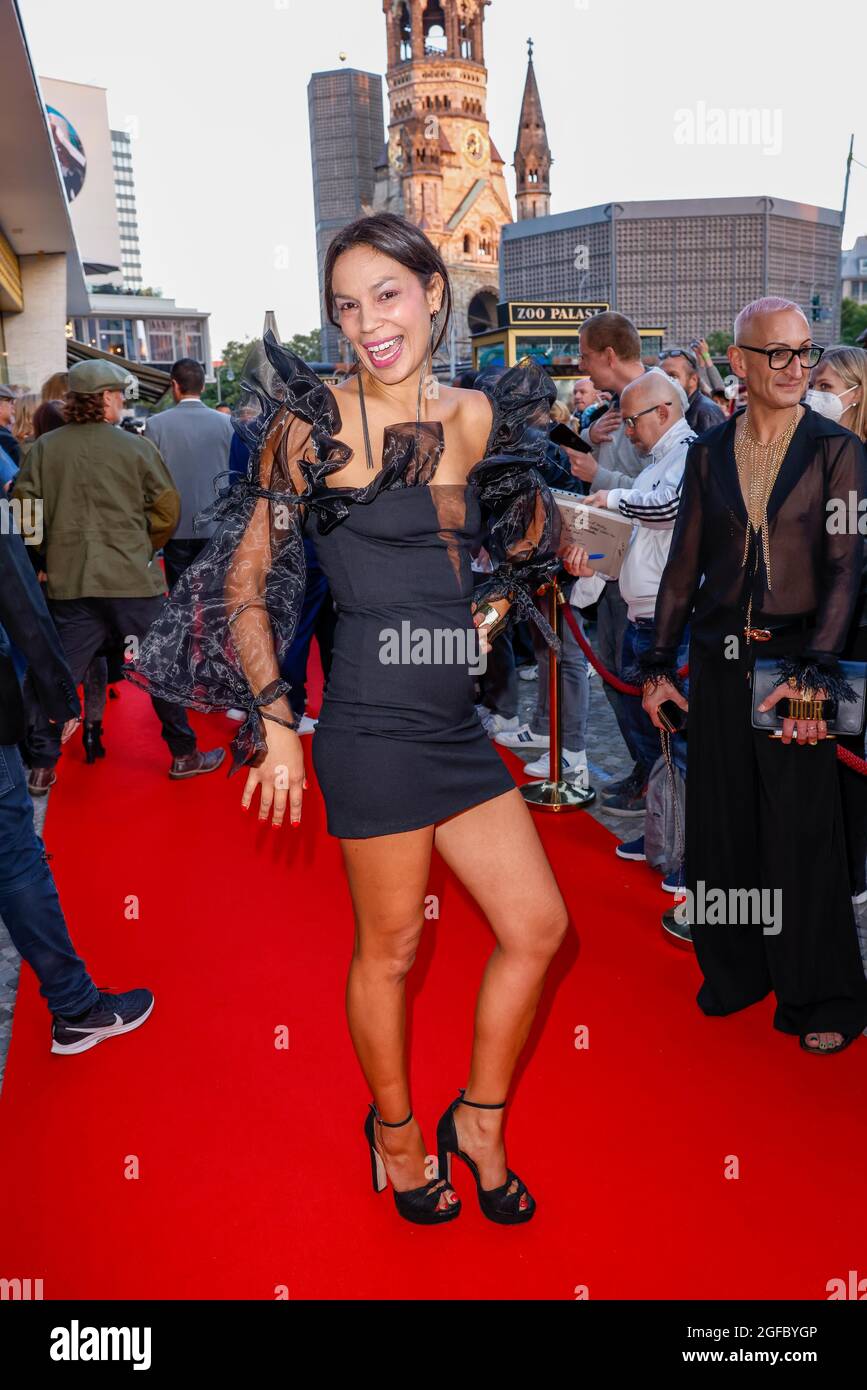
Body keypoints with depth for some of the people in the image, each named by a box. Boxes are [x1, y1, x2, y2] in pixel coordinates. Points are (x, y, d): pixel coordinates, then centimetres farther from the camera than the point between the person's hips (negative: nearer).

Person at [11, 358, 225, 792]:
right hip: (133, 579, -2)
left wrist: (52, 550, 15)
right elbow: (167, 511, -1)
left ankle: (41, 768, 15)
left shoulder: (44, 448, 0)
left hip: (67, 582, 2)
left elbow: (23, 509, 1)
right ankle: (184, 755, 21)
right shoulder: (137, 447, -5)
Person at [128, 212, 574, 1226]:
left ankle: (479, 1120, 32)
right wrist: (276, 725, -10)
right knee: (391, 945, 8)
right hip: (373, 722, -6)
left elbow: (534, 540, 24)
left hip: (458, 720, 6)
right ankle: (395, 1128, 36)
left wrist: (493, 608, 7)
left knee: (539, 926, 9)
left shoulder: (479, 416, 9)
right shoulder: (312, 423, -6)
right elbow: (244, 584, -5)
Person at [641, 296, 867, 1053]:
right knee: (721, 825, 10)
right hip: (720, 660, 3)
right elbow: (685, 563, 10)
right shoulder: (710, 452, 7)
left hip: (796, 660, -3)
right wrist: (660, 663, 6)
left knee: (804, 834, 2)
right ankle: (736, 970, 29)